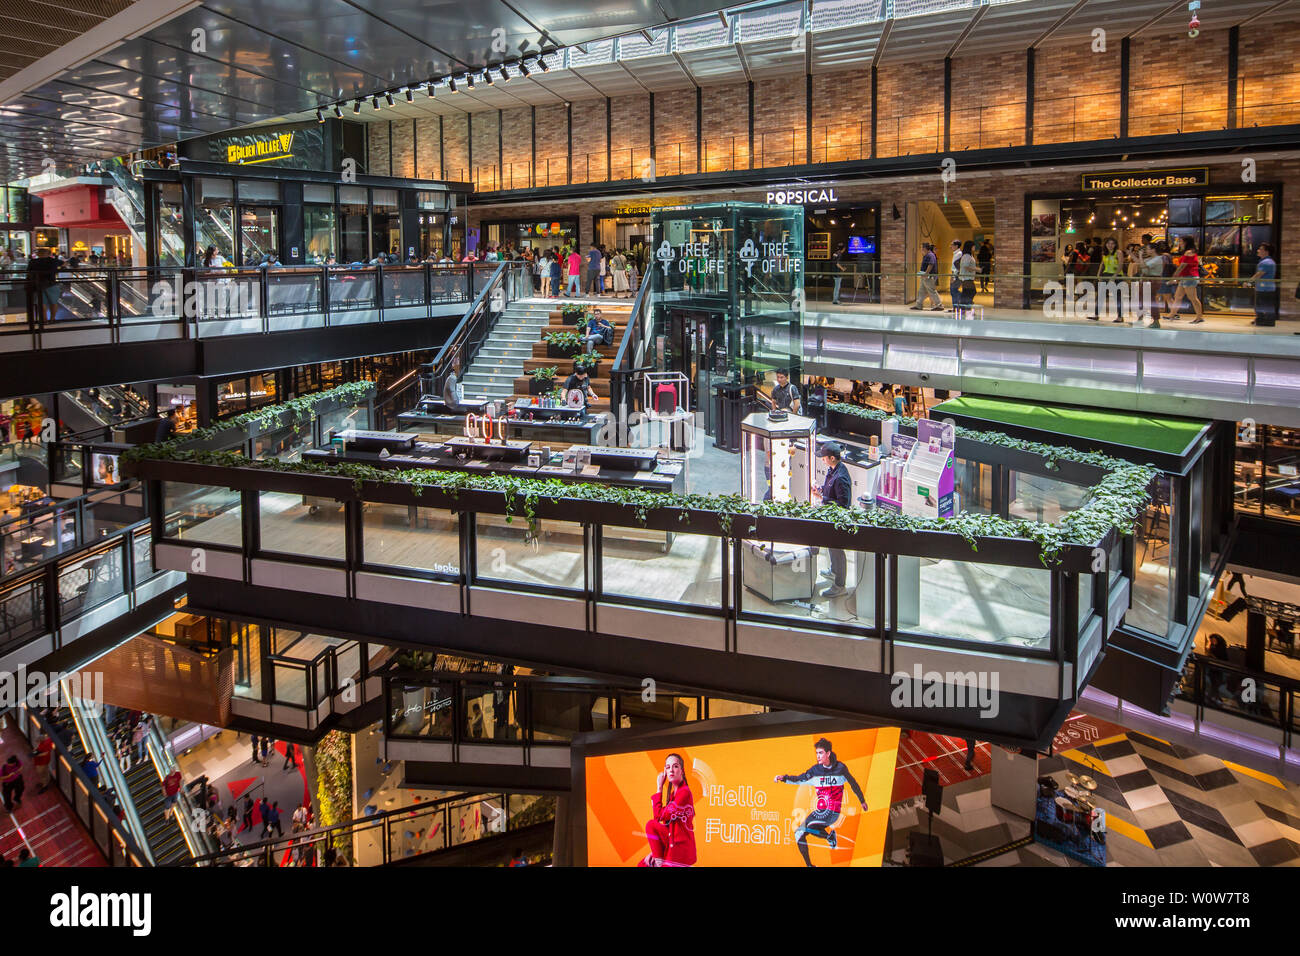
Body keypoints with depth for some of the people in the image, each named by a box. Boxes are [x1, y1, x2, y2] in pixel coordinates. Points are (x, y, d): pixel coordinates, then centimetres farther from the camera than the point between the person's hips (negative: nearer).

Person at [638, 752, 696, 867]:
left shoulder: (684, 792, -16)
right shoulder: (673, 793, 13)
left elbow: (659, 816, -16)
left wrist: (659, 788, -9)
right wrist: (654, 851, 7)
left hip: (680, 849, -8)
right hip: (671, 846, 8)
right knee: (642, 865, 2)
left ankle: (659, 862, -4)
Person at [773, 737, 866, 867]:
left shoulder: (840, 767, -4)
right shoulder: (815, 770, 4)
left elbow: (853, 783, 9)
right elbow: (799, 779, 2)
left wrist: (862, 801, 18)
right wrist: (784, 777, -16)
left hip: (833, 811, -5)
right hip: (819, 810, 5)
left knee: (810, 827, -25)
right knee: (799, 834, -2)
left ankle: (830, 835, 1)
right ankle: (809, 864, 11)